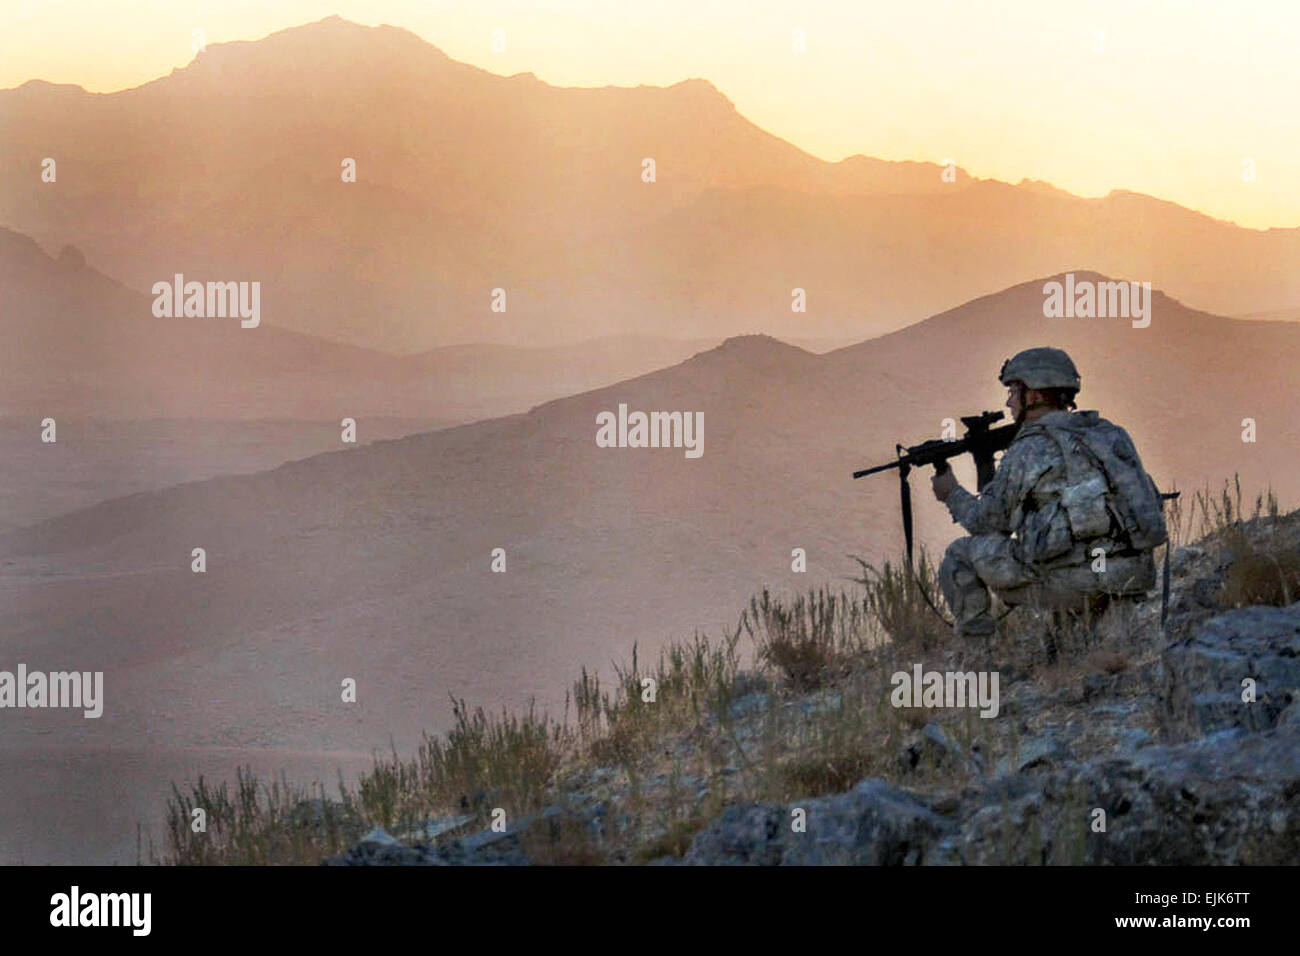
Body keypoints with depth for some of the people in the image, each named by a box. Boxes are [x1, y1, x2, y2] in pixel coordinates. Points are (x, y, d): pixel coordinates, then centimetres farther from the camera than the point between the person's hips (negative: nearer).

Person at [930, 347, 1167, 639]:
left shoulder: (1028, 451, -4)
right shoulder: (1109, 433, 15)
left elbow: (987, 523, 6)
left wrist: (952, 495, 26)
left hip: (1076, 586, -7)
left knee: (962, 556, 9)